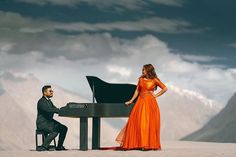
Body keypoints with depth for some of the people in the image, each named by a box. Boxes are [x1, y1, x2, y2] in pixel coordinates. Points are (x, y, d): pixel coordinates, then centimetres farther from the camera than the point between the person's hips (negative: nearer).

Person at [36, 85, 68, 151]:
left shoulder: (49, 101, 17)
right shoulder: (41, 101, -15)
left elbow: (54, 109, 15)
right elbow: (49, 110, -29)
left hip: (49, 121, 10)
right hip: (42, 123, -10)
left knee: (64, 128, -4)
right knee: (55, 131, -31)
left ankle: (59, 146, 3)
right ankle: (43, 147, -24)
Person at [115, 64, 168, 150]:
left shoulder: (154, 80, -1)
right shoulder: (141, 79, 9)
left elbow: (165, 88, 1)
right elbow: (137, 91, 13)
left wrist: (156, 95, -1)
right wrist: (131, 100, 10)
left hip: (150, 103, -4)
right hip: (140, 102, 4)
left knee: (149, 123, -3)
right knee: (136, 122, -3)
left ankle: (150, 143, 3)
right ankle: (138, 143, 0)